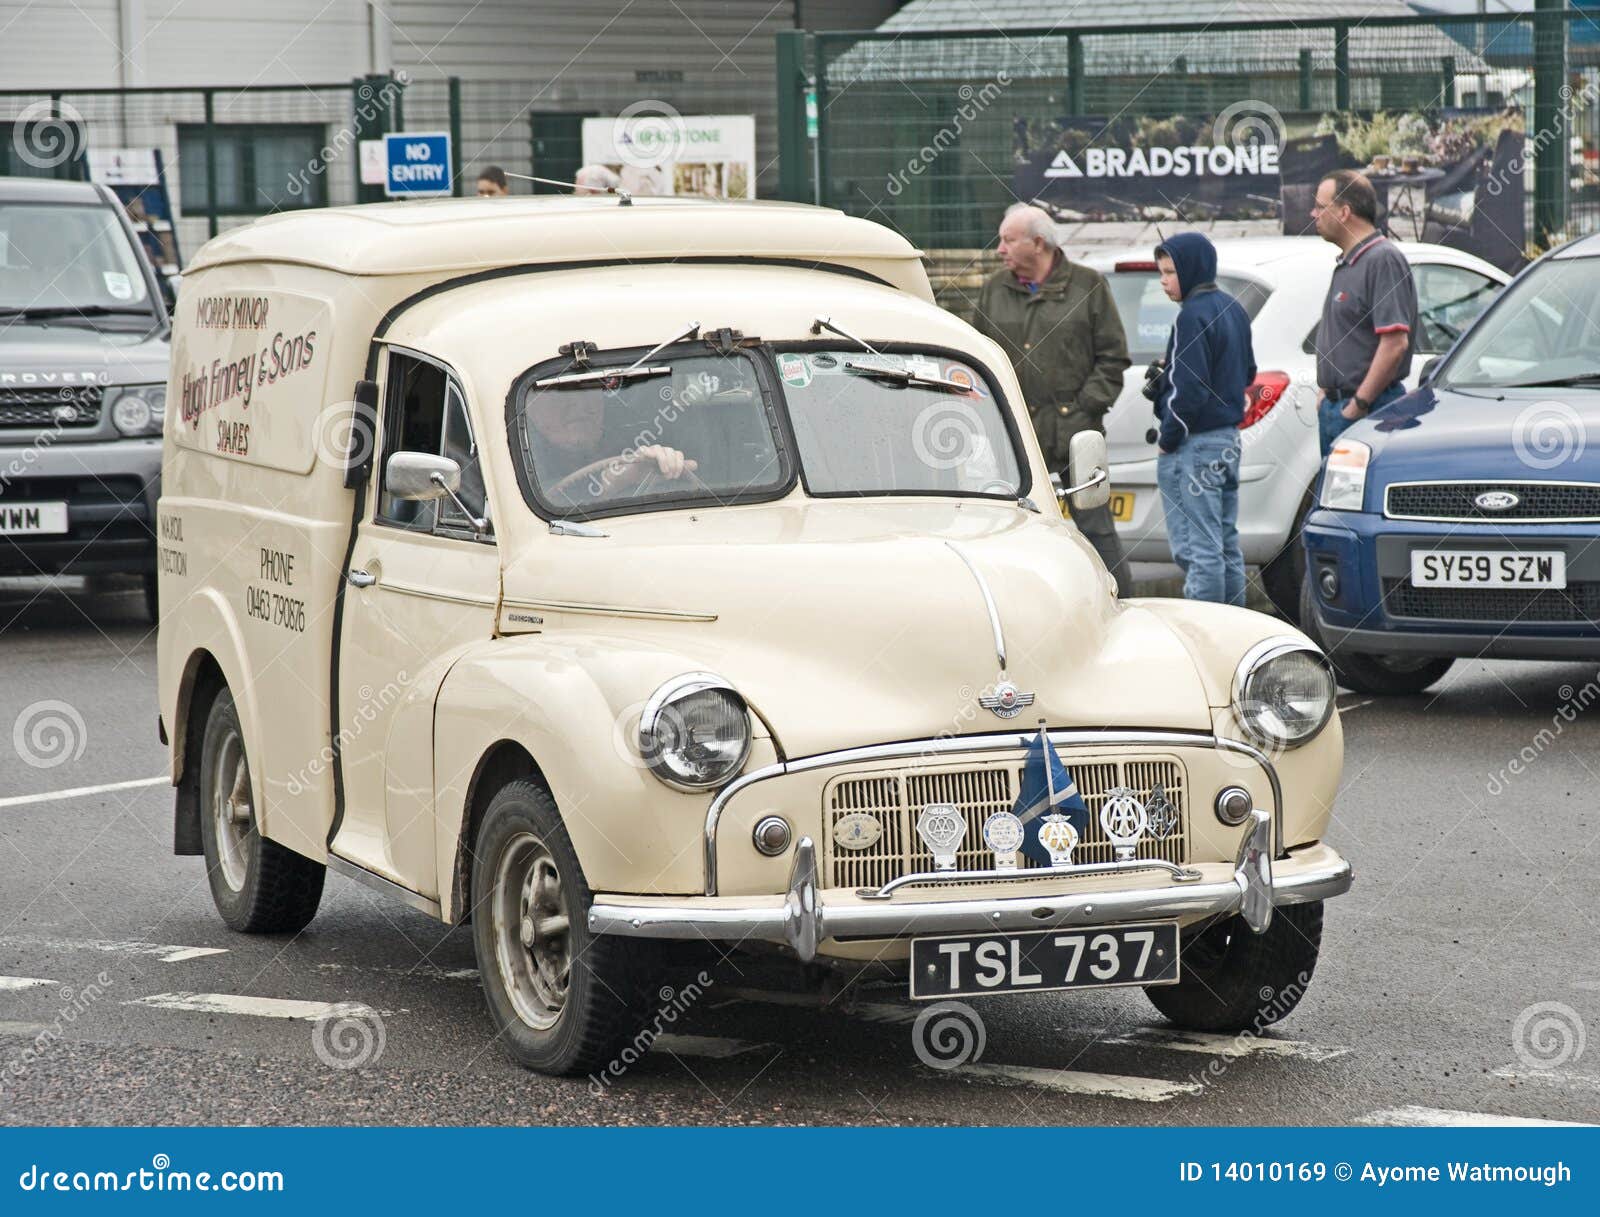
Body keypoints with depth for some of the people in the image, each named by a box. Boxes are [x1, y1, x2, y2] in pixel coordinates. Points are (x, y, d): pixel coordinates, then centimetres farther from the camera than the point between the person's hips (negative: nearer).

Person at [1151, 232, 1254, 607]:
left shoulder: (1193, 317, -17)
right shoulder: (1233, 309, 12)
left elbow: (1189, 390, -22)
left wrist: (1167, 439, -11)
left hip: (1194, 448, -10)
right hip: (1228, 438, 10)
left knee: (1198, 549, -7)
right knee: (1226, 544, 15)